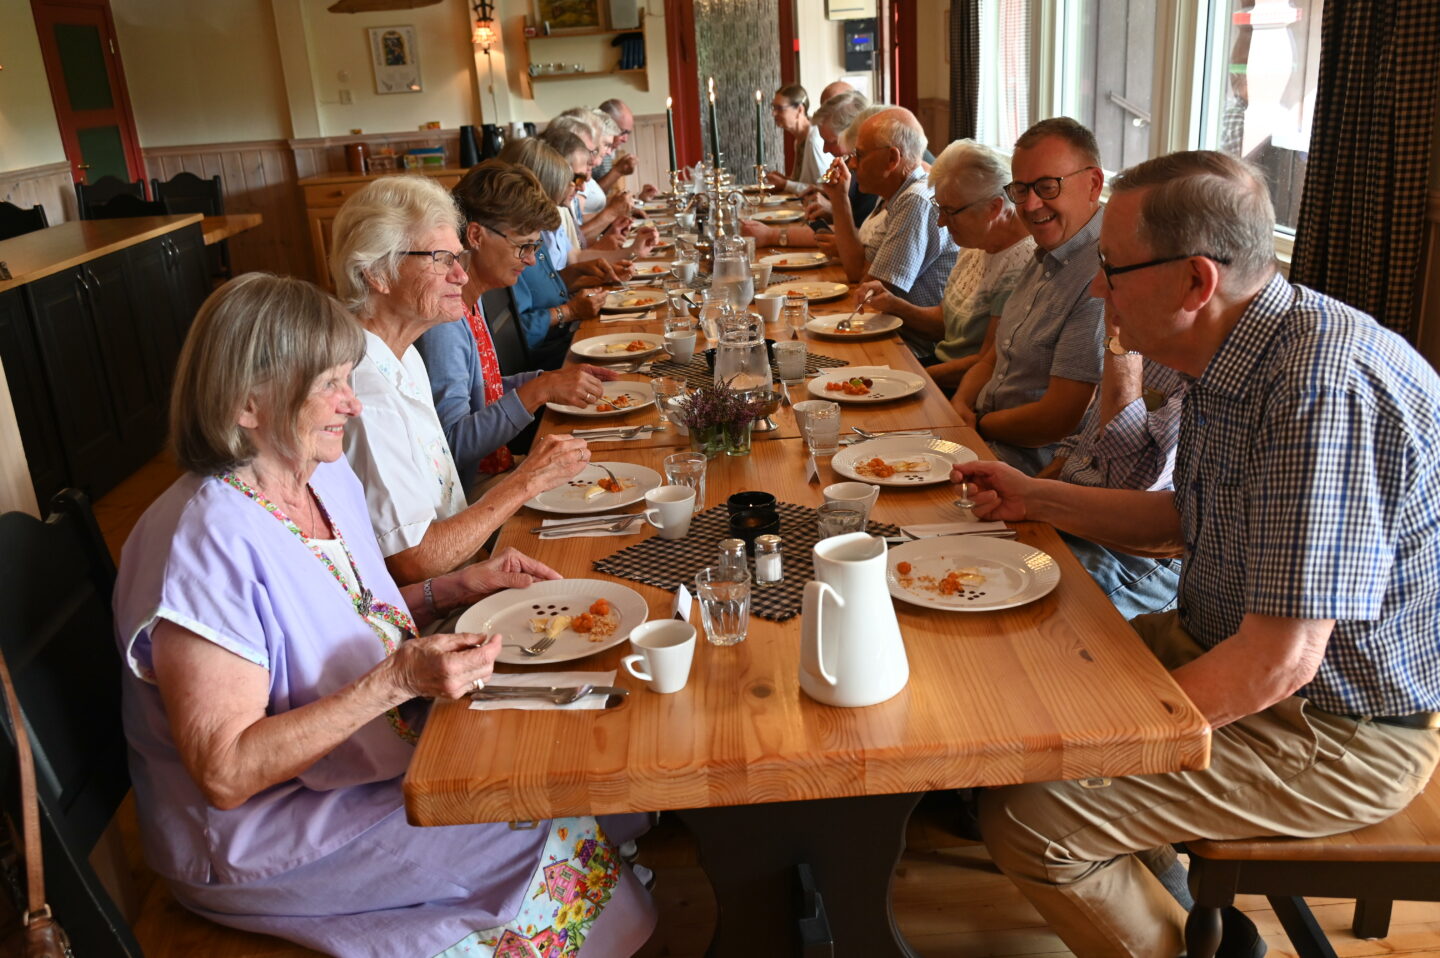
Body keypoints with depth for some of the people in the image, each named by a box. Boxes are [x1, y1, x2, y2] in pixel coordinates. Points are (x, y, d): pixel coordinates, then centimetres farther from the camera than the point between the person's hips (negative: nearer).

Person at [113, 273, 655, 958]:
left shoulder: (330, 479, 1)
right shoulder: (208, 542, -27)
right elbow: (226, 772, -26)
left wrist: (460, 587, 2)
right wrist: (395, 682, -31)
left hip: (390, 758, 8)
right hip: (262, 834, -8)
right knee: (558, 831, -13)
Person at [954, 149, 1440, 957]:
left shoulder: (1325, 390, -31)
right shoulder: (1229, 363, 1)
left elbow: (1278, 662, -31)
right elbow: (1187, 523, 15)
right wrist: (1034, 497, 11)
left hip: (1343, 730, -9)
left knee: (1026, 816, -18)